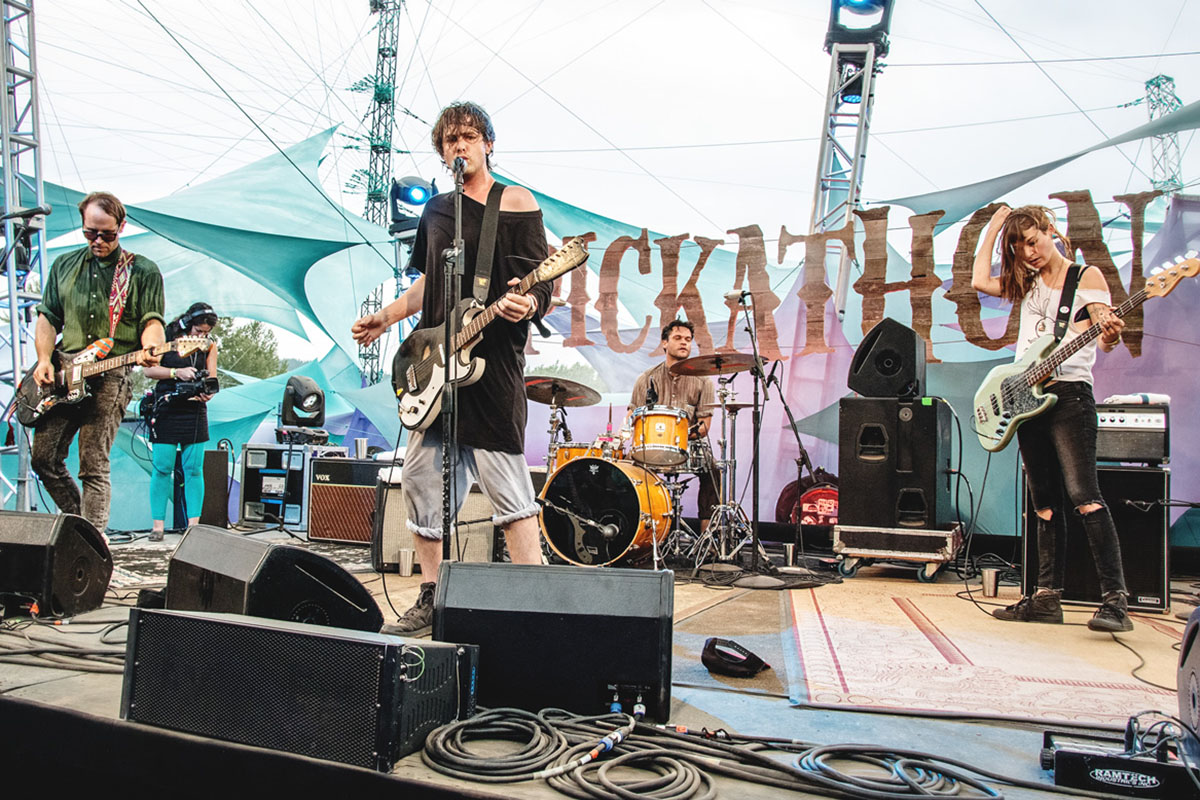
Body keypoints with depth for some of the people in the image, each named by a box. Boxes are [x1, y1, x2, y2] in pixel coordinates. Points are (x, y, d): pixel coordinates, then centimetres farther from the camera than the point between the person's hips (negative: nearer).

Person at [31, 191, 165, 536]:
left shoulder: (143, 271, 4)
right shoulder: (64, 265, 16)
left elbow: (152, 319, -1)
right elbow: (47, 317, 17)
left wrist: (148, 348, -23)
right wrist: (45, 360, 1)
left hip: (110, 379, -5)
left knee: (94, 466, -7)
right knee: (43, 457, 5)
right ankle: (77, 518, 25)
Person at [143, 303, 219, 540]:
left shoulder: (209, 346, 8)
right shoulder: (167, 337, -1)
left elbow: (211, 376, 1)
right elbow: (148, 369, -5)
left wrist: (207, 393, -21)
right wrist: (177, 373, -19)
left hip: (195, 411, 2)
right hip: (166, 410, -2)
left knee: (194, 469, 0)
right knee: (162, 467, -2)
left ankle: (193, 523, 4)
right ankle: (157, 525, 5)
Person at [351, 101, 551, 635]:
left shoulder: (516, 204, -1)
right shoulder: (436, 209, 18)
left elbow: (542, 287, -7)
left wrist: (526, 304, -29)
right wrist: (385, 317, 18)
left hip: (493, 360, -7)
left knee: (506, 481, -10)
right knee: (421, 476, 8)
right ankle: (432, 600, 20)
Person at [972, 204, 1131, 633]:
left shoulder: (1086, 276, 1)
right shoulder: (1029, 284, 18)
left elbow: (1105, 339, -7)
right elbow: (980, 280, 13)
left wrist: (1111, 335, -30)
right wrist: (993, 229, 18)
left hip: (1069, 392, -6)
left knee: (1082, 493, -16)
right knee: (1046, 502, 7)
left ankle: (1115, 599, -14)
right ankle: (1047, 596, 10)